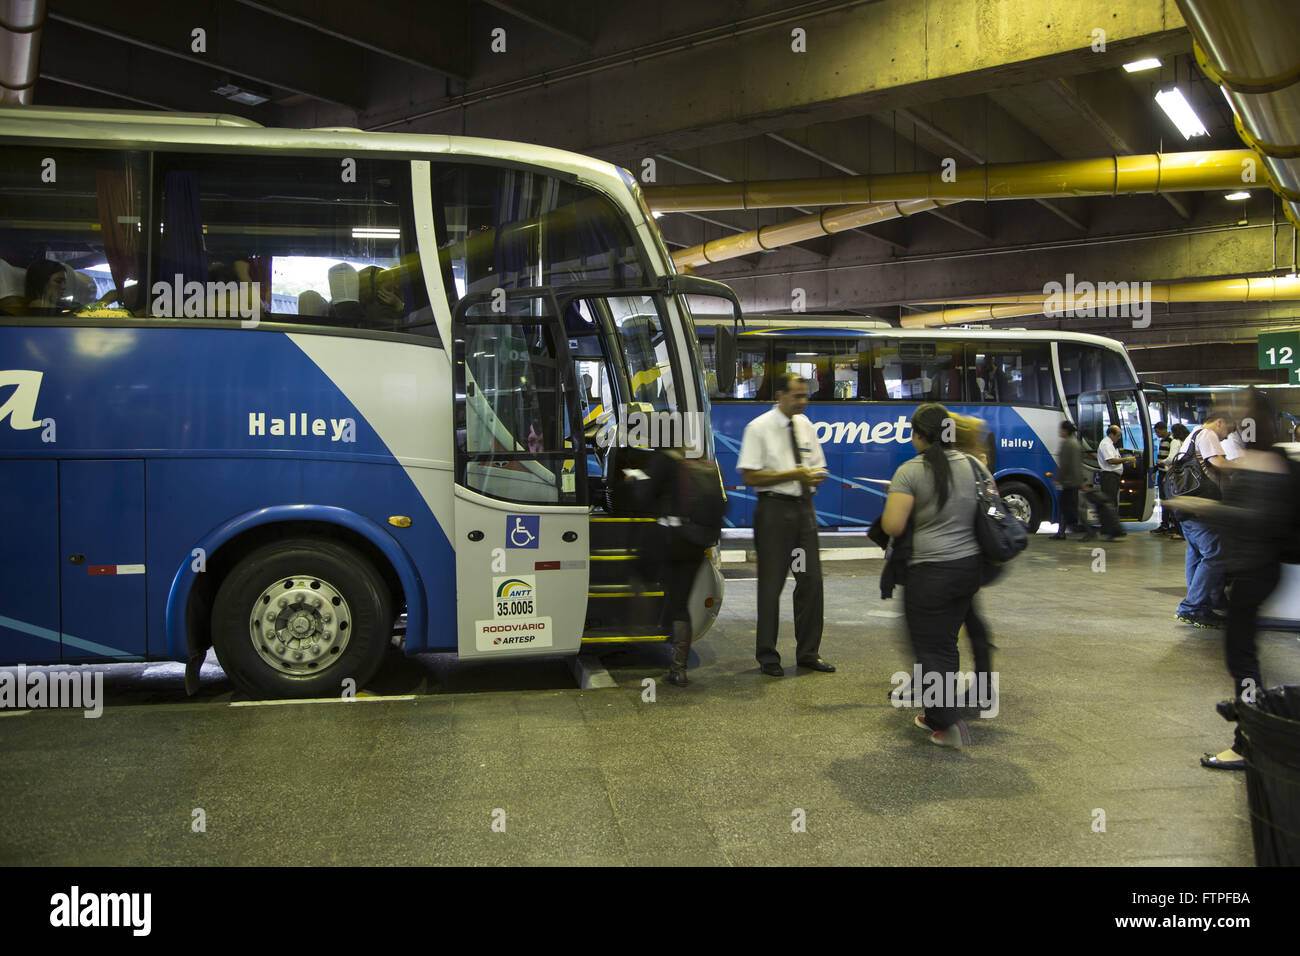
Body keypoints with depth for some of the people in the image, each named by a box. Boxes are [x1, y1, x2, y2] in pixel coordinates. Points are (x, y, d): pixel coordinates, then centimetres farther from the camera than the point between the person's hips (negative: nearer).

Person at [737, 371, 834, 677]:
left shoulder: (806, 426, 11)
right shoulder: (759, 428, -7)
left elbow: (817, 468, 18)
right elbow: (750, 476, -12)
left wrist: (814, 478, -6)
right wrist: (793, 475, -16)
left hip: (804, 507, 6)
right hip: (774, 507, -5)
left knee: (811, 580, 8)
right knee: (771, 583, 1)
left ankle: (808, 652, 22)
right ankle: (767, 656, 14)